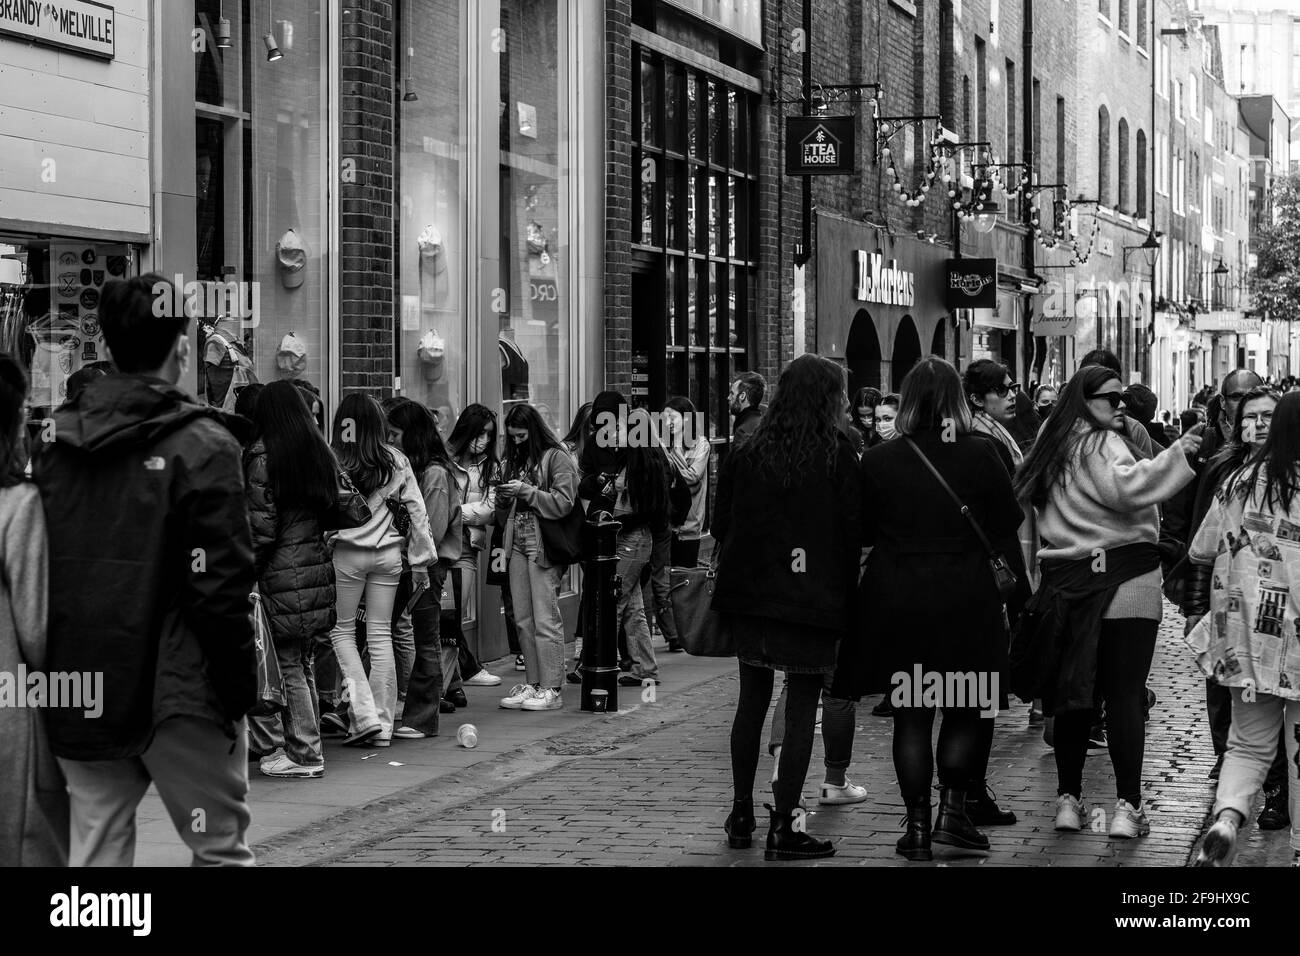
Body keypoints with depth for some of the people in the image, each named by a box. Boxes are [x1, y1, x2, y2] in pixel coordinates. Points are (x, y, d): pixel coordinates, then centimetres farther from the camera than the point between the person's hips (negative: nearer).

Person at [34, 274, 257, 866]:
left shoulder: (57, 445, 7)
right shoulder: (200, 446, -11)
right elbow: (220, 586, -15)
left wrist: (55, 674, 17)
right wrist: (240, 686, -8)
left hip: (77, 699, 6)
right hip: (176, 695, -5)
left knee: (94, 851, 9)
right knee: (220, 850, 5)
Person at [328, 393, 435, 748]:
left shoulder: (331, 461, -9)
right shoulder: (396, 461, 2)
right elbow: (416, 510, 5)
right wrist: (421, 559, 11)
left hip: (346, 552, -3)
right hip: (389, 553, 3)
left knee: (342, 630, 10)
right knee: (381, 634, 9)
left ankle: (364, 714, -2)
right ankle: (382, 725, 12)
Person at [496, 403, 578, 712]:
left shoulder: (556, 458, -4)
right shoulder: (516, 461, 17)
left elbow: (563, 503, -13)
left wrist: (526, 491, -15)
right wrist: (503, 498, 0)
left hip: (544, 546, -7)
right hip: (518, 545, 7)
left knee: (545, 619, -8)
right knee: (523, 619, 7)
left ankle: (552, 688, -5)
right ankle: (533, 683, 13)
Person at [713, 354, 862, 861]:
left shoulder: (748, 453, 3)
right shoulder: (837, 452, -7)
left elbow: (721, 525, 4)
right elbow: (853, 528, -8)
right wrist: (847, 600, 0)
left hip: (750, 592, 4)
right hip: (812, 599, -4)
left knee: (752, 700, 15)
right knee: (802, 709, 0)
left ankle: (742, 814, 20)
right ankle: (783, 827, -2)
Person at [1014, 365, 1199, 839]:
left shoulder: (1054, 445, 15)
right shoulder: (1101, 444, -9)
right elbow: (1126, 488, -26)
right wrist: (1175, 454, -23)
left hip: (1068, 580, 7)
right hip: (1122, 578, -7)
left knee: (1074, 692, 11)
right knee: (1126, 693, -5)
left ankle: (1068, 799, 13)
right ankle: (1128, 806, -8)